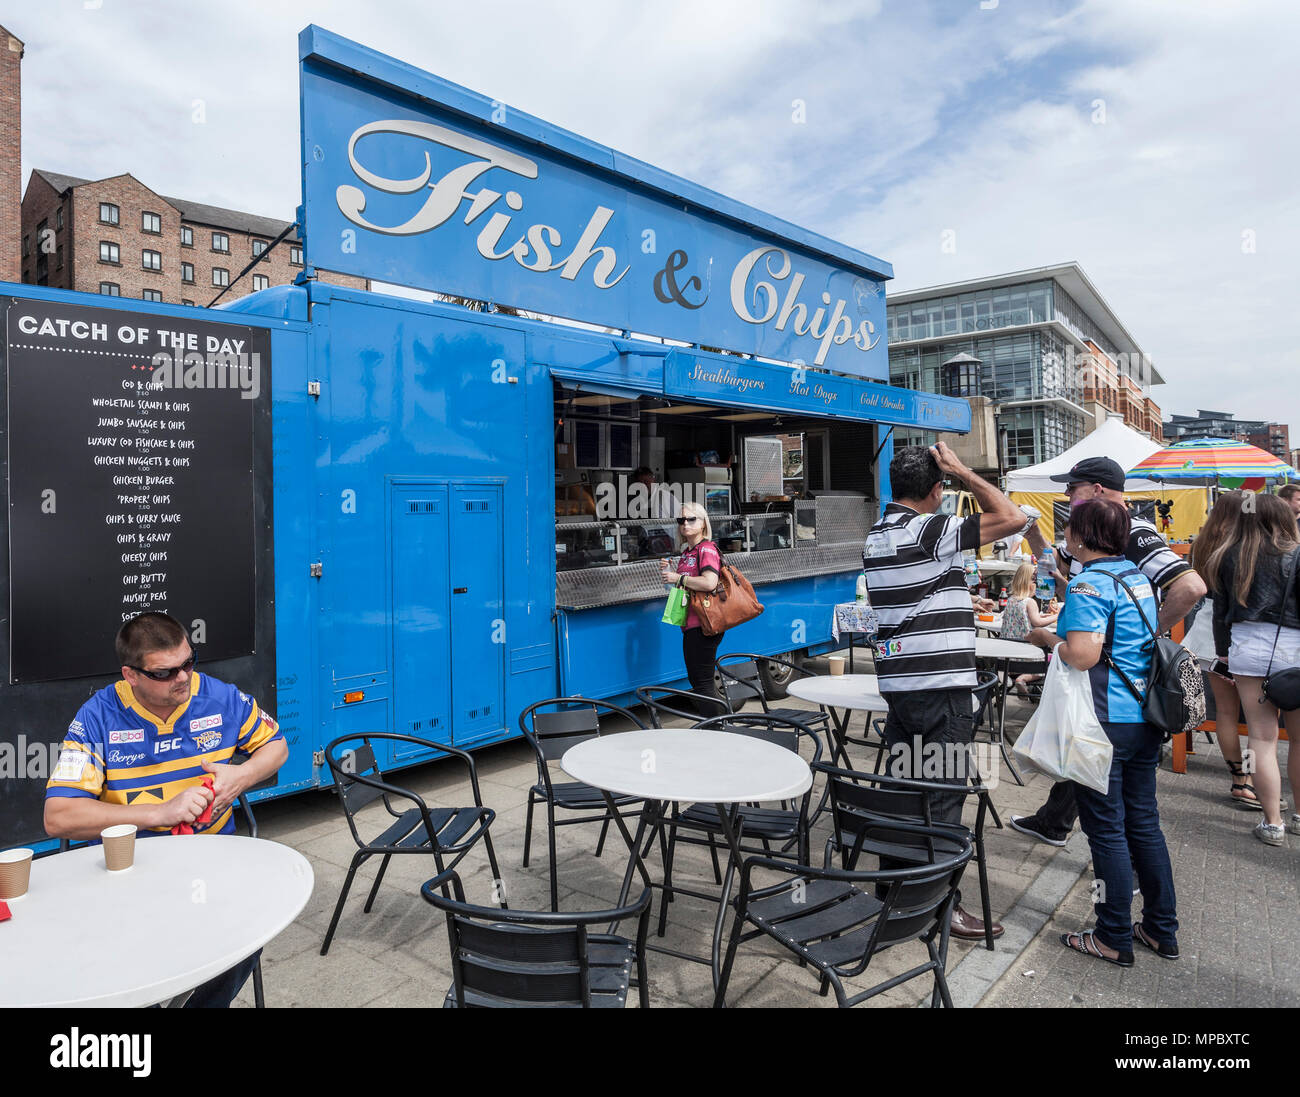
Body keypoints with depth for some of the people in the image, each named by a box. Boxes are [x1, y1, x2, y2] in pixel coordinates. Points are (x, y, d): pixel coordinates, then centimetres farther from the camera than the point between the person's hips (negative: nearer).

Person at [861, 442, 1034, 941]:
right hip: (940, 683, -8)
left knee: (903, 784, 16)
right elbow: (1012, 517, -15)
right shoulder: (929, 530, -16)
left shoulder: (877, 534, 11)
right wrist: (963, 471, -8)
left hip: (897, 680, 8)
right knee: (943, 791, 0)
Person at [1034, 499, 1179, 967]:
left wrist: (1046, 637, -8)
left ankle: (1115, 939, 15)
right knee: (1143, 821, 17)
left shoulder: (1090, 584, -17)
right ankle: (1161, 929, 29)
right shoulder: (1138, 577, 10)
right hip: (1146, 718, 9)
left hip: (1106, 722, -8)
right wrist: (1064, 625, 22)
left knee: (1107, 828, 3)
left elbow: (1082, 656, -26)